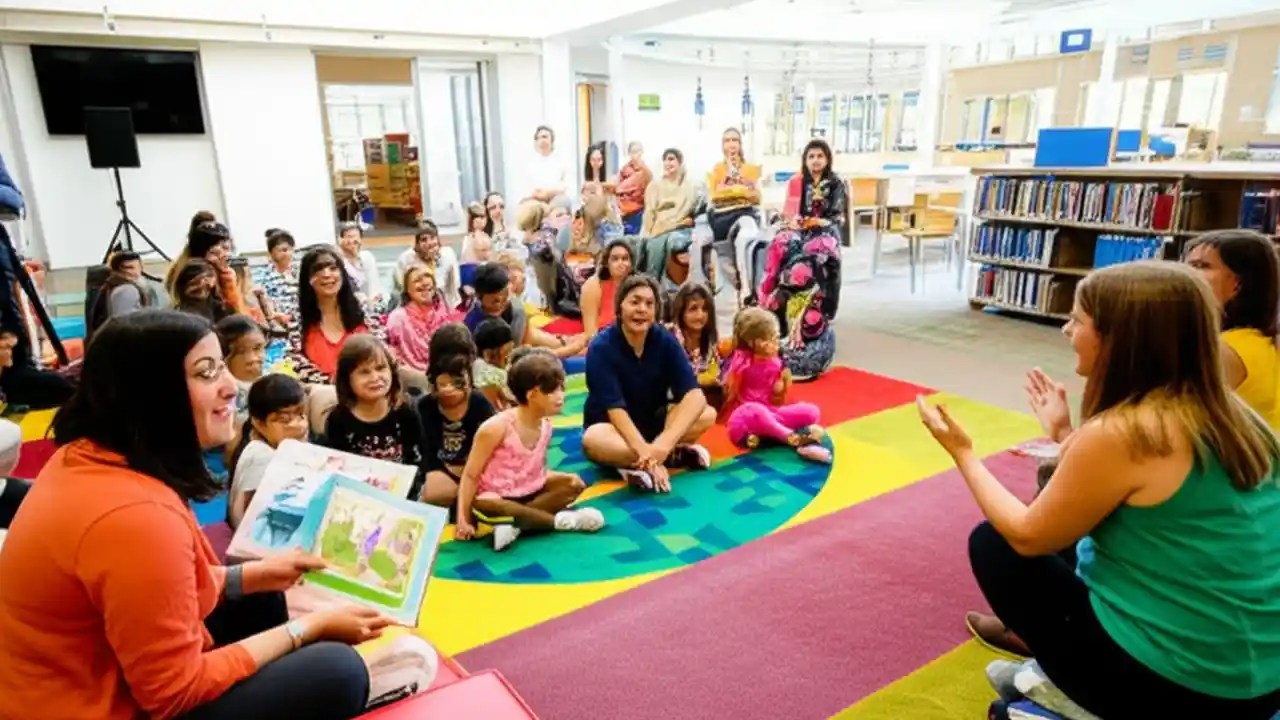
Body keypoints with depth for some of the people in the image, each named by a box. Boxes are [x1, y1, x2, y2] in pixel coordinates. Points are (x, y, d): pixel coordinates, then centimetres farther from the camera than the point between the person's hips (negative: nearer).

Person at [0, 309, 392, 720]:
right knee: (338, 670, -14)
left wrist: (257, 574, 4)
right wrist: (312, 626, -15)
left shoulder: (86, 455, -3)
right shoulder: (139, 515, -32)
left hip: (95, 676, 10)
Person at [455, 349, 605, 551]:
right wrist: (463, 519, -20)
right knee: (484, 506, -39)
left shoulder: (545, 425, -4)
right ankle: (560, 520, -27)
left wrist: (566, 477, -11)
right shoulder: (496, 427, -23)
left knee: (574, 485, -9)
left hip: (529, 492, 6)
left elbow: (537, 469, 8)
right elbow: (470, 475, -16)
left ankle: (515, 523, -23)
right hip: (496, 496, -6)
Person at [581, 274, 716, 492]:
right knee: (593, 440, -38)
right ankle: (677, 454, -27)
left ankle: (636, 464, -23)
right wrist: (648, 453, -39)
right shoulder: (601, 347, -20)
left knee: (707, 414, -21)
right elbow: (615, 408, -26)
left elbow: (695, 395, -23)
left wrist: (664, 443, -39)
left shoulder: (665, 340, -12)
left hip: (654, 421, 3)